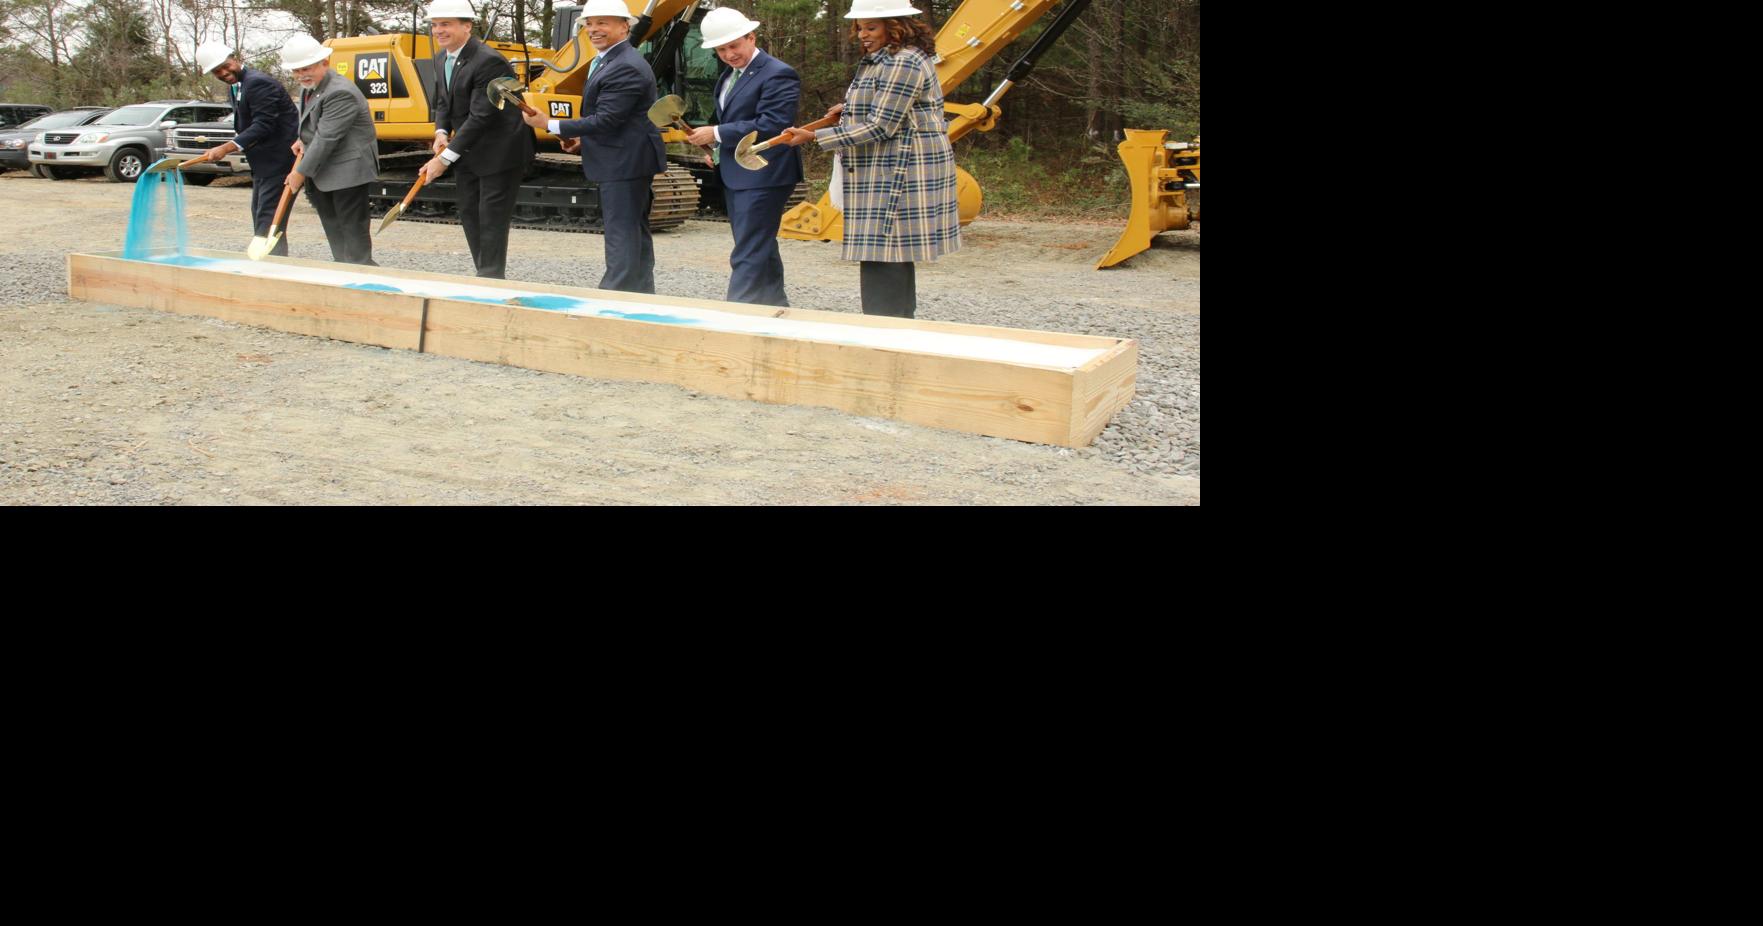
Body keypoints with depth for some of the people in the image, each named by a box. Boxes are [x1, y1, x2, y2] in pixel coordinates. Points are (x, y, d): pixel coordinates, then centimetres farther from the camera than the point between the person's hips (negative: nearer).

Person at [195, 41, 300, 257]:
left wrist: (226, 148, -25)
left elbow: (263, 126, -23)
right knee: (260, 217, 16)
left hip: (279, 161, -11)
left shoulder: (258, 83, -17)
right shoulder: (235, 88, 15)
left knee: (268, 220, -13)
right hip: (262, 164, 11)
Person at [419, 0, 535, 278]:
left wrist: (445, 158, -25)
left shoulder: (488, 61, -24)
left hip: (499, 152, -9)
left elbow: (480, 116, -27)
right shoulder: (441, 58, 5)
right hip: (467, 153, 9)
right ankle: (484, 277, 23)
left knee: (492, 219, -7)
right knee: (470, 215, 13)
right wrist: (441, 132, -5)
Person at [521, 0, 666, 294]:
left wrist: (550, 125, -19)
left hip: (624, 165, -11)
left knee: (622, 237, -9)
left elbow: (605, 120, -23)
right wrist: (582, 137, 7)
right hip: (624, 162, 11)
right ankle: (641, 294, 26)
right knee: (634, 232, 17)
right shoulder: (606, 61, 14)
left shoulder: (626, 67, -20)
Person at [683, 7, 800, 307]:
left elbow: (771, 126, -22)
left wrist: (717, 134, -20)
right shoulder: (730, 76, 17)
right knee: (760, 250, 16)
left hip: (763, 177, -10)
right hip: (735, 176, 10)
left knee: (749, 255, -10)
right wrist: (712, 143, 7)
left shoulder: (778, 74, -13)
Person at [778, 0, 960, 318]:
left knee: (883, 258, -13)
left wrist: (815, 137, -19)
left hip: (902, 176, -11)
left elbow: (879, 127, -21)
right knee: (894, 256, 13)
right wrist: (852, 108, 14)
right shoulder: (880, 59, 17)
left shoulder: (903, 63, -17)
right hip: (888, 175, 11)